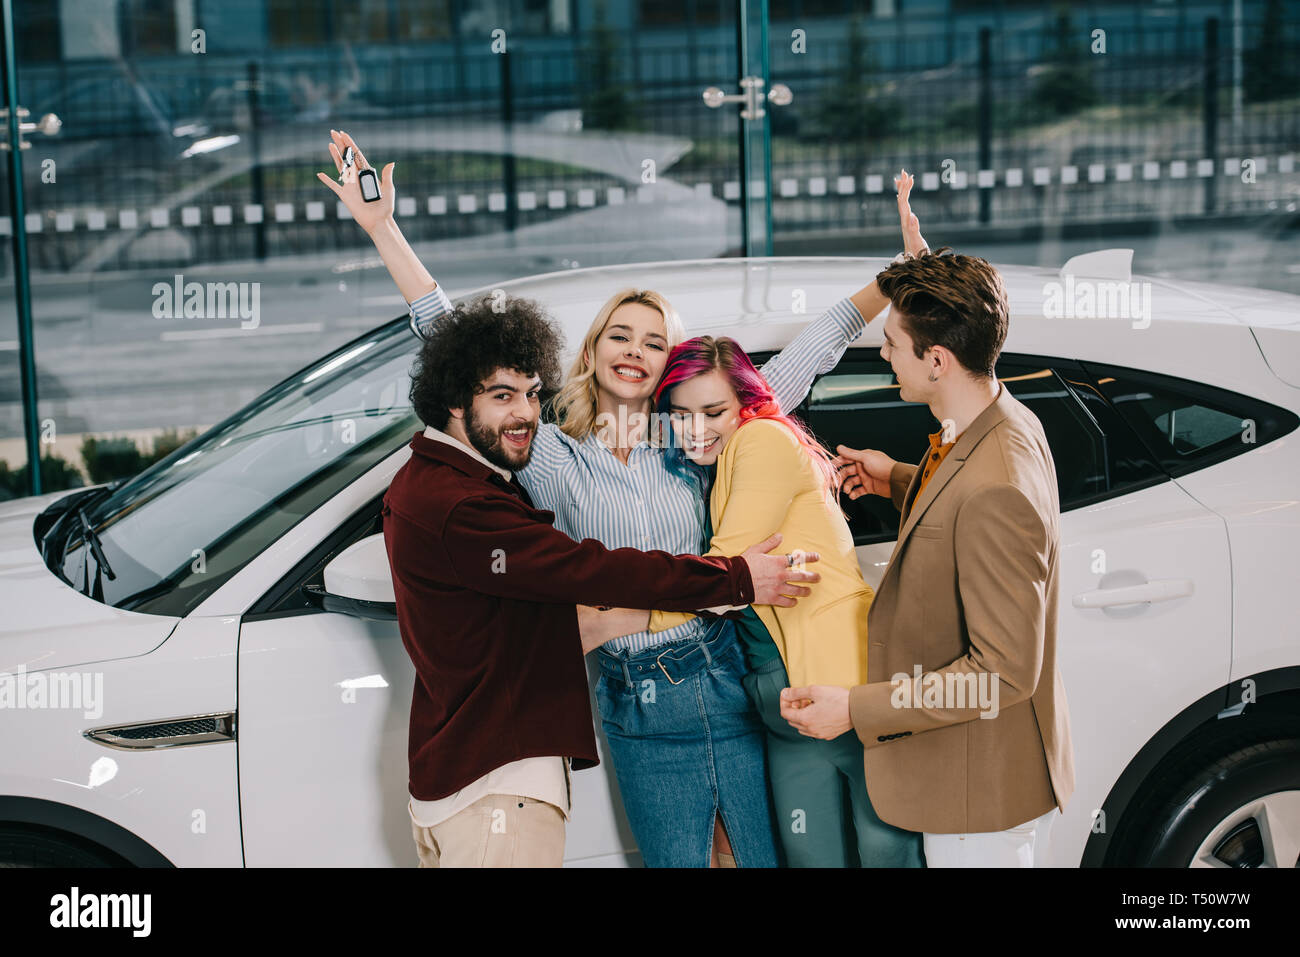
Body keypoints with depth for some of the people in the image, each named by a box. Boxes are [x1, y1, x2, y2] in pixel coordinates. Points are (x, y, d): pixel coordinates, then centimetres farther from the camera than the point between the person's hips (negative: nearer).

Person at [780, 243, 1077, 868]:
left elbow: (1006, 670, -29)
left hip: (980, 794, -10)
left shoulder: (994, 489, -33)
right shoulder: (1006, 426, -1)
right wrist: (899, 482, 10)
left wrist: (856, 708, -26)